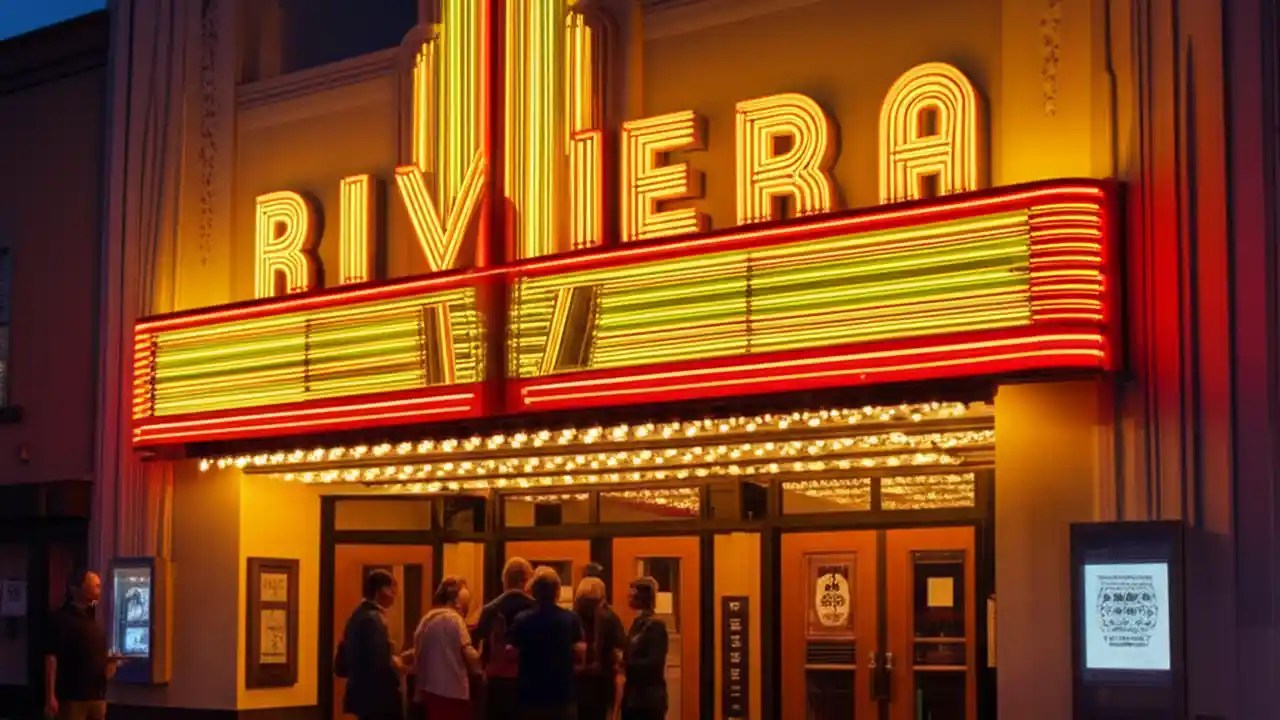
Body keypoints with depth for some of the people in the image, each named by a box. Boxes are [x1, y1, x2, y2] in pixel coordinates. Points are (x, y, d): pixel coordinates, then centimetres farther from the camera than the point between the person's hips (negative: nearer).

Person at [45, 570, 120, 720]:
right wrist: (50, 697, -19)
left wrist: (109, 662, 4)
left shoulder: (92, 620, 17)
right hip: (72, 697, -8)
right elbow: (51, 657, -13)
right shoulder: (62, 619, -7)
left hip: (97, 696, 8)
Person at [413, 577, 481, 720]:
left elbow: (417, 655, 16)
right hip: (452, 690, -8)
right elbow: (468, 653, -15)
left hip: (430, 688, 8)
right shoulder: (453, 618, -9)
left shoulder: (426, 620, 14)